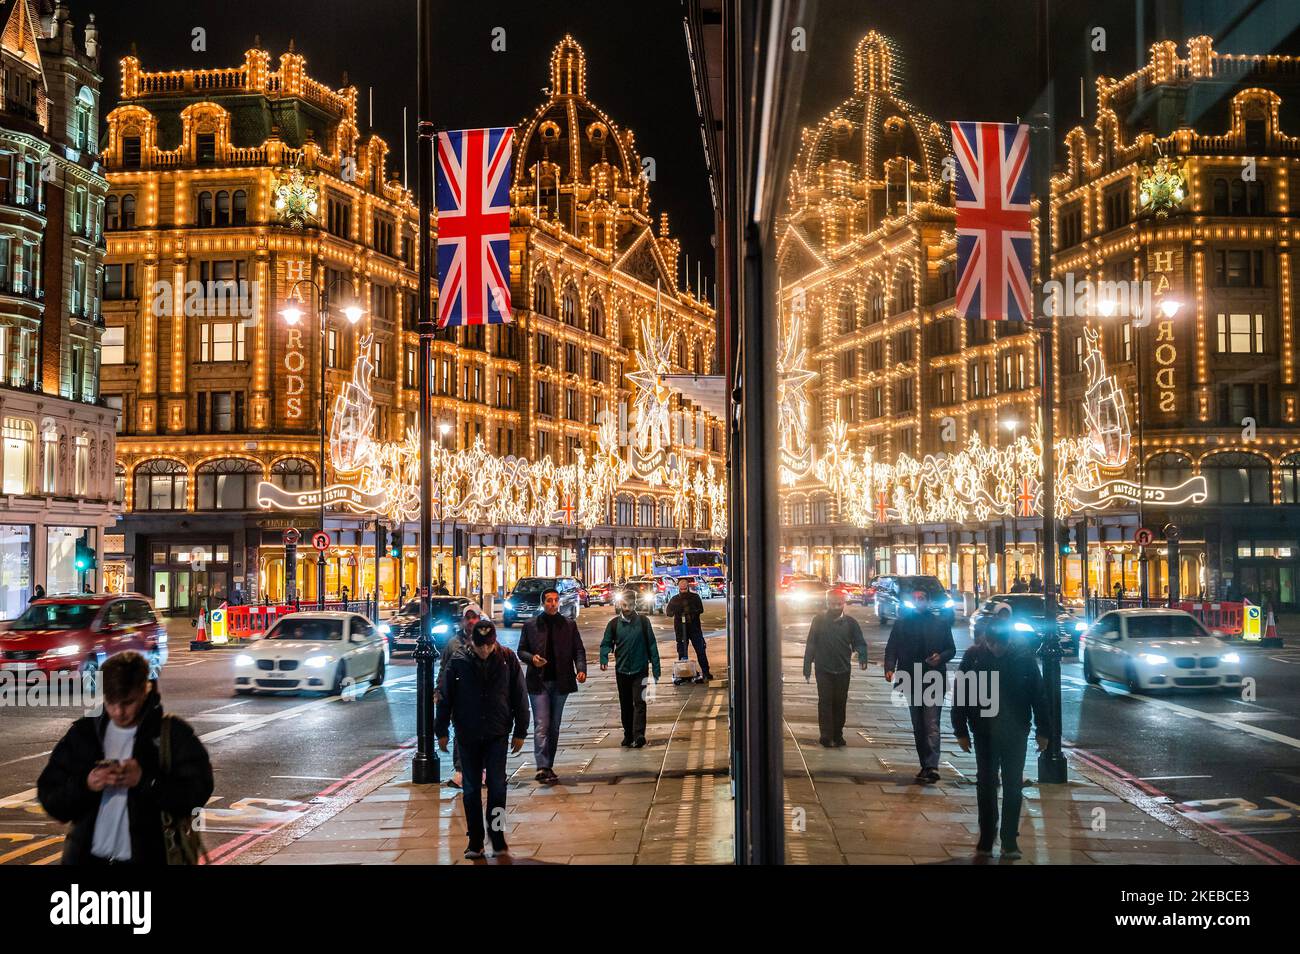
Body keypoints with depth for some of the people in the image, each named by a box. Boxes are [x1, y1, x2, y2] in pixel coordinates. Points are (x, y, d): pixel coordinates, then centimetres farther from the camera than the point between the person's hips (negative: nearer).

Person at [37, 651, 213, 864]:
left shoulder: (173, 734, -4)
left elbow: (197, 792, -12)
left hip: (147, 857, -3)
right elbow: (48, 796, 4)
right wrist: (85, 785, -15)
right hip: (87, 857, 3)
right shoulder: (83, 733, 6)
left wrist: (146, 780, -22)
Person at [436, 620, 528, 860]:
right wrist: (441, 732, 2)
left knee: (497, 786, -1)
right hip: (467, 735, 0)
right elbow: (444, 697, 1)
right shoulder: (458, 660, -7)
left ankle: (497, 836, 11)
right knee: (471, 789, 7)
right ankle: (475, 841, 16)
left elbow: (519, 698, 1)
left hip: (497, 734, 0)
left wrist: (520, 732, 2)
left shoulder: (507, 659, -5)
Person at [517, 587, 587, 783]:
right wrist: (531, 658, -14)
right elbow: (521, 650, 8)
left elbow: (578, 650, 5)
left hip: (561, 682, 2)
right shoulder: (530, 625, 4)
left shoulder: (569, 625, 7)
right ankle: (542, 767, -15)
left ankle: (548, 766, 19)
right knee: (541, 726, -10)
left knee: (554, 727, 10)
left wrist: (581, 669, -12)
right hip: (538, 683, -2)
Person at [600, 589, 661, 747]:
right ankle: (628, 735, 22)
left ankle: (638, 735, -17)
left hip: (640, 669, -3)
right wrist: (604, 659, -17)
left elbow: (652, 645, -3)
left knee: (639, 702, -12)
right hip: (621, 670, 3)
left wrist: (655, 668, -5)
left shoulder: (643, 621, -5)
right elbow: (606, 643, 4)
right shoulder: (614, 623, 0)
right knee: (625, 705, 12)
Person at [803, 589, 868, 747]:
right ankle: (826, 736, 0)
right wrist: (807, 668, -3)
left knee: (840, 703, 8)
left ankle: (837, 735, 19)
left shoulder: (850, 622, 0)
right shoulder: (819, 620, -2)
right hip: (824, 670, -2)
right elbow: (811, 644, 0)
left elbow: (859, 643, 0)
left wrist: (862, 658, -21)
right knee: (825, 702, -4)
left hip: (843, 670, 2)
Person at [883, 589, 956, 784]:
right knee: (918, 727, 10)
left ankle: (931, 767, -18)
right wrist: (889, 668, -15)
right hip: (912, 681, 3)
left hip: (934, 680, -3)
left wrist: (941, 657, -13)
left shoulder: (941, 623, 5)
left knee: (931, 725, -12)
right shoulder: (902, 623, 7)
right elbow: (891, 649, 2)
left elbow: (951, 650, 9)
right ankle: (926, 766, 20)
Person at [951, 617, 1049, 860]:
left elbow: (1039, 697, -2)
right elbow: (960, 697, -3)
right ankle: (986, 840, 18)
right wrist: (961, 731, -3)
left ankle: (1010, 841, 13)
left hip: (1016, 733, -1)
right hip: (984, 733, 1)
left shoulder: (1024, 657, -9)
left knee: (1012, 786, 4)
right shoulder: (973, 657, -8)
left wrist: (1042, 731, -1)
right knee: (985, 785, 8)